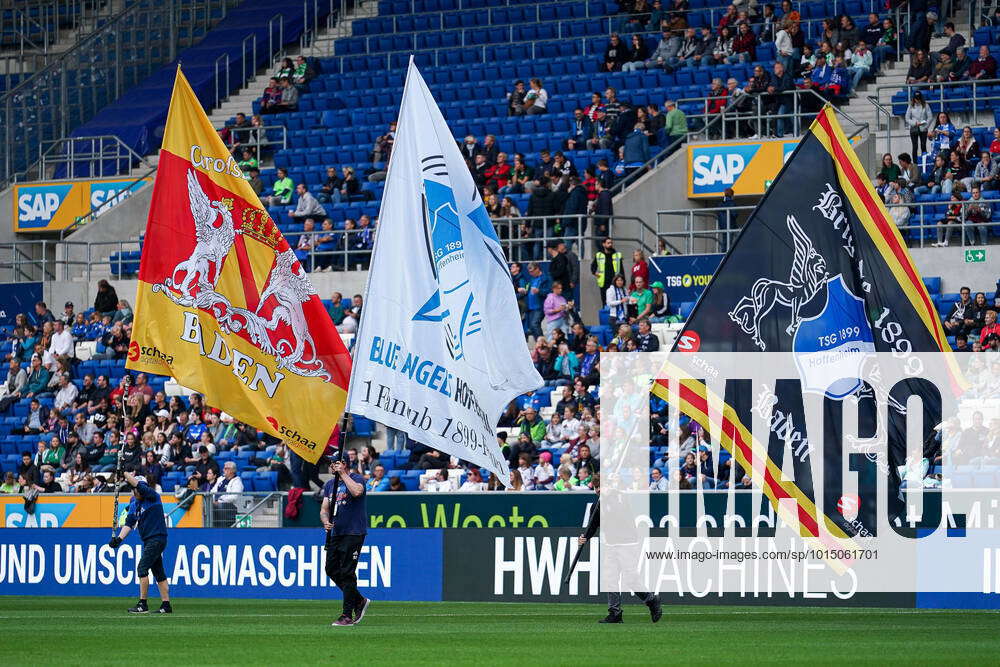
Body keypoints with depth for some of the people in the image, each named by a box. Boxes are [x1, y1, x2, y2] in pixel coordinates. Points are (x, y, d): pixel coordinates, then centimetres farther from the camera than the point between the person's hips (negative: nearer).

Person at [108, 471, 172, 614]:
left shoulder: (153, 496, -10)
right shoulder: (134, 503, 10)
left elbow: (137, 484, -26)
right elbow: (129, 523, 6)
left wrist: (126, 473, -17)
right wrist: (119, 538, -6)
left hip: (157, 538, -9)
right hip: (148, 540, 9)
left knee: (142, 568, -14)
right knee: (158, 572, 9)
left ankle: (143, 604, -13)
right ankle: (166, 605, 12)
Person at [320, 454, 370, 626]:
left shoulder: (357, 479, -5)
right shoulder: (329, 485, 16)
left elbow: (357, 491, -28)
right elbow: (324, 509, 14)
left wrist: (343, 473, -19)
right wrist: (326, 522, -7)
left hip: (353, 533, -8)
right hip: (335, 534, 8)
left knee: (347, 573, -9)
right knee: (332, 570, 7)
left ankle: (348, 616, -5)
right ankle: (359, 601, 24)